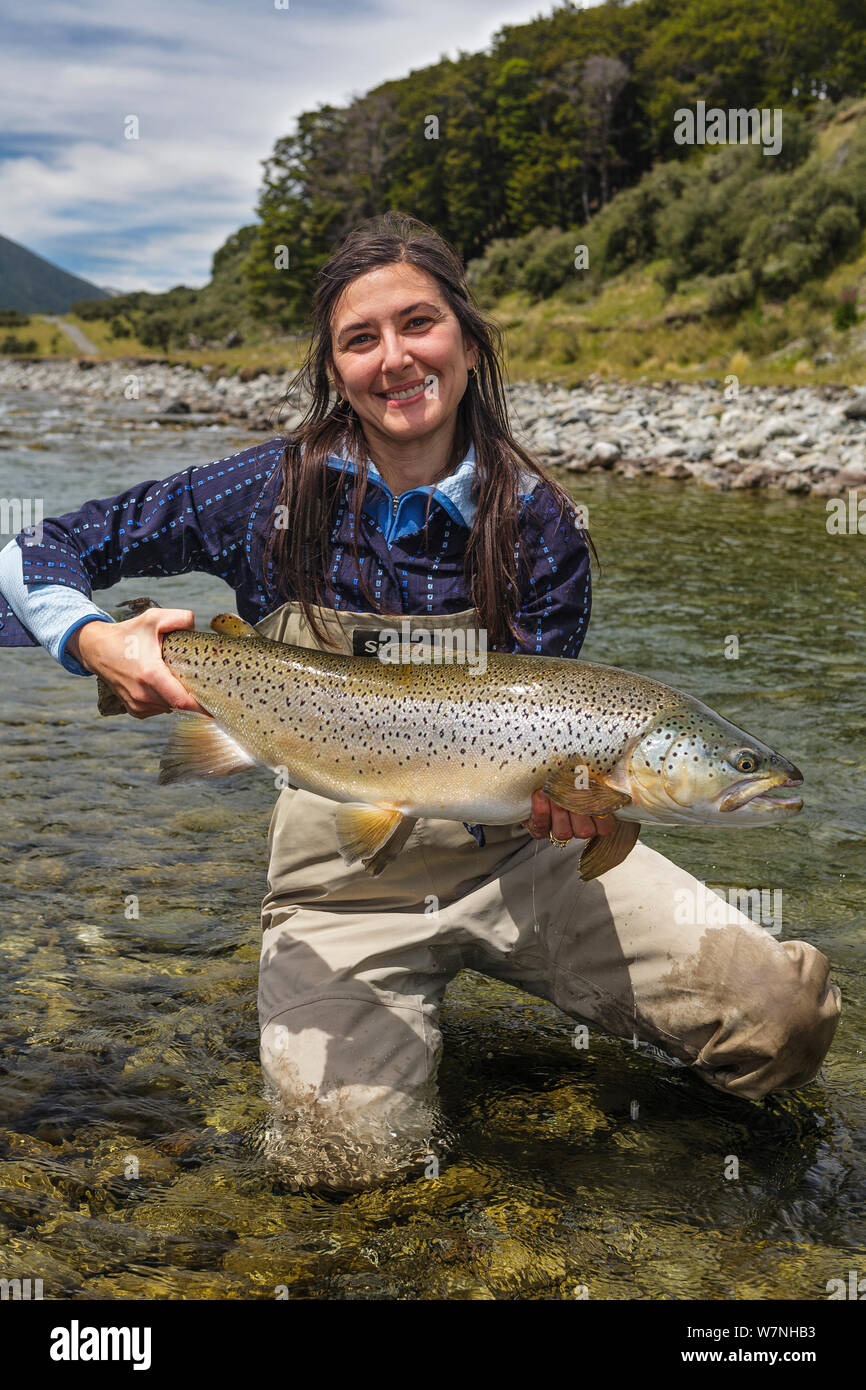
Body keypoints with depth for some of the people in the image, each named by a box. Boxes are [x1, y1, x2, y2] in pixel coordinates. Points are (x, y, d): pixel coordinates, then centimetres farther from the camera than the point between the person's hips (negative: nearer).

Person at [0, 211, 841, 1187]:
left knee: (787, 1014, -13)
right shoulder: (274, 494, -6)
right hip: (345, 884, 0)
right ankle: (397, 1017, 12)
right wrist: (98, 643, -23)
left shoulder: (535, 522, -5)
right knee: (358, 1147, -21)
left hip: (516, 851, 0)